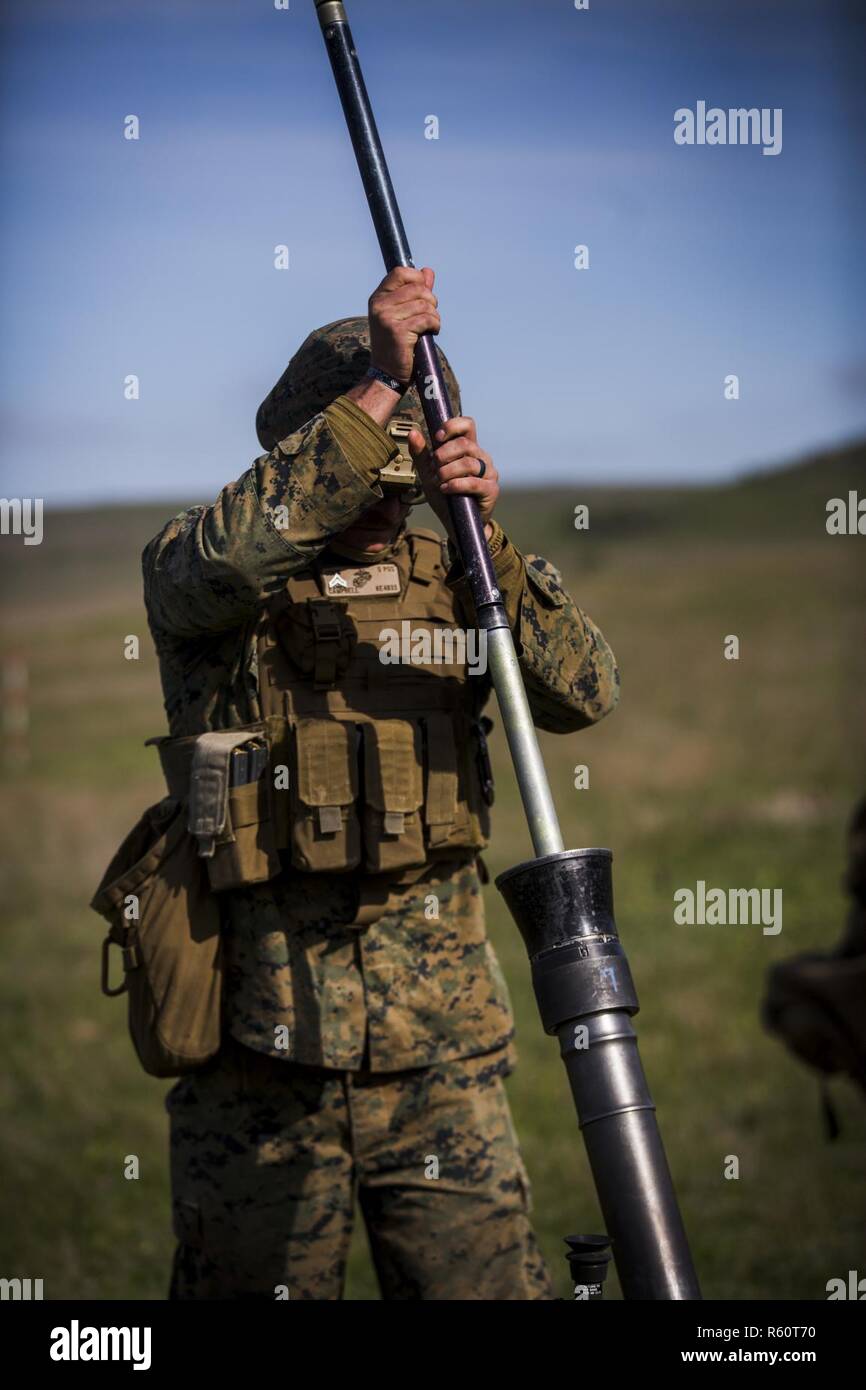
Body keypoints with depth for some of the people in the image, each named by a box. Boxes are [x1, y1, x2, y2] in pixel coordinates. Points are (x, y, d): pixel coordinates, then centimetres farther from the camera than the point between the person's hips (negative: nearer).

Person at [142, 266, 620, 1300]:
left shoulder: (450, 581, 9)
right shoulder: (190, 571, -1)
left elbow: (583, 694, -6)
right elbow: (232, 555, -26)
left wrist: (487, 533, -17)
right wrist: (379, 383, -25)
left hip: (439, 1047, 3)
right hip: (262, 1048, -2)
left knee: (487, 1283, 0)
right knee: (254, 1283, 6)